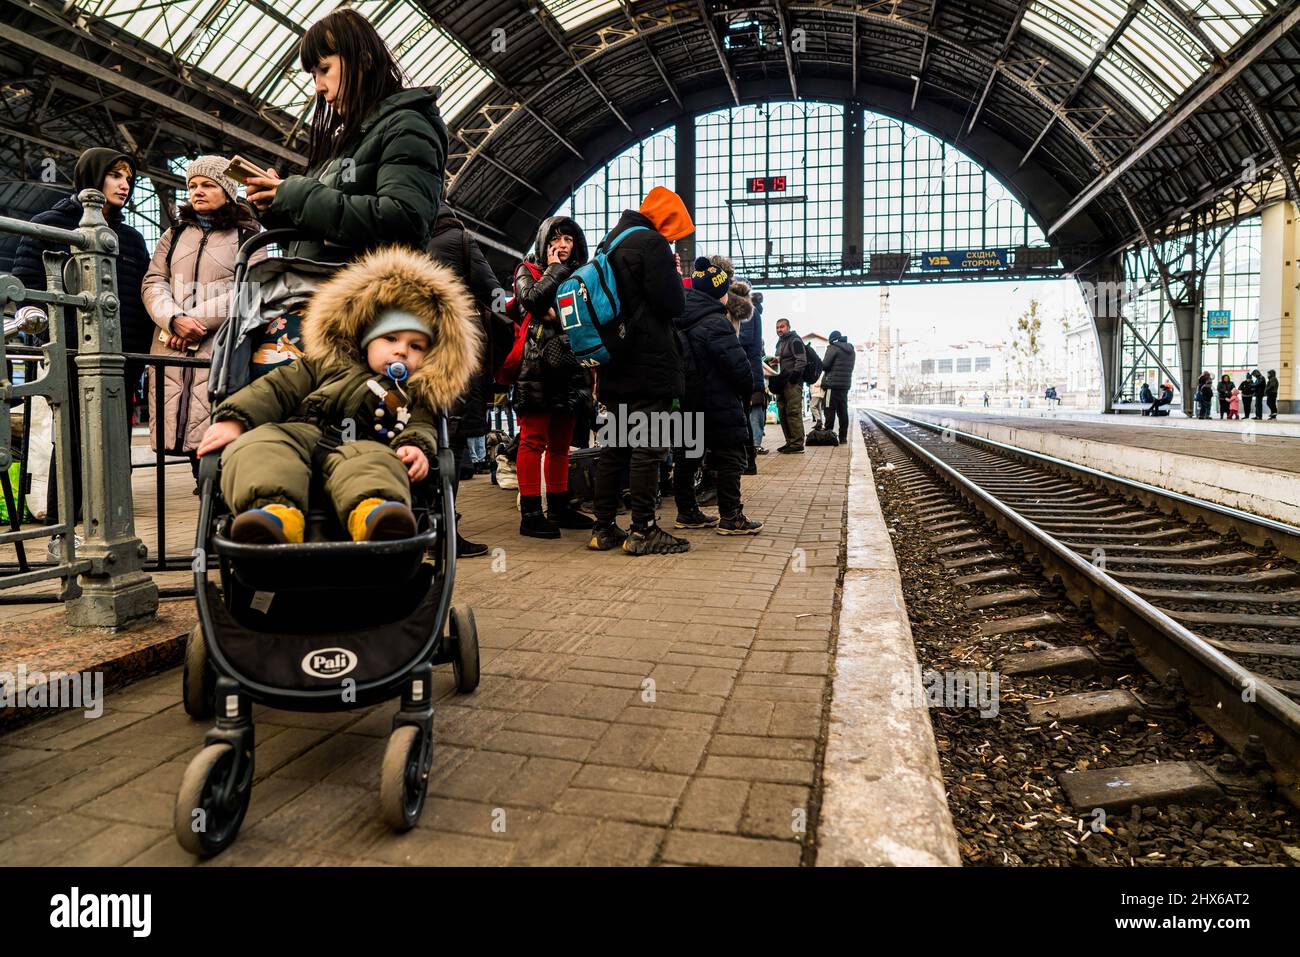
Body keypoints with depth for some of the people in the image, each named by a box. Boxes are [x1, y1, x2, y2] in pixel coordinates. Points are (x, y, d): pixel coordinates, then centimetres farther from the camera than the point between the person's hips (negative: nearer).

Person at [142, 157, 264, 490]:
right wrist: (175, 319, -8)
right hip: (172, 348, 4)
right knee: (187, 433, -2)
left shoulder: (248, 237, 10)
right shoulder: (174, 235, 24)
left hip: (222, 348, -4)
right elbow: (153, 283, 13)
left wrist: (198, 319, -11)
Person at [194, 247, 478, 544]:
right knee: (257, 444, -30)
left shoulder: (416, 397, 30)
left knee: (376, 459, -37)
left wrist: (417, 447, -16)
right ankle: (275, 512, -59)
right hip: (297, 433, 2)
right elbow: (279, 388, 21)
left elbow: (422, 427, 11)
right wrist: (235, 420, 4)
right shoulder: (331, 364, 30)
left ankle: (375, 516, -70)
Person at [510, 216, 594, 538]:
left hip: (569, 366, 5)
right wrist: (555, 269, -2)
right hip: (537, 366, -5)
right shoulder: (528, 271, 7)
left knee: (561, 442, 9)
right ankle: (530, 514, -7)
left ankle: (559, 507, 17)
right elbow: (531, 299, -14)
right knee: (534, 440, -8)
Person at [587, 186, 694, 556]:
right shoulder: (652, 243, -9)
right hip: (649, 365, -8)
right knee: (647, 448, -5)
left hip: (615, 365, 9)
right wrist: (677, 277, 6)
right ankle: (643, 531, -2)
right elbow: (673, 304, -13)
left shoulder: (610, 241, 19)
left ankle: (604, 528, 15)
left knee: (614, 446, 11)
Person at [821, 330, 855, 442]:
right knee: (843, 411, 10)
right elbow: (850, 368, 19)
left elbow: (825, 365, -12)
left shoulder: (833, 348, -8)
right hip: (846, 384, 7)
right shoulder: (851, 350, 17)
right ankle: (843, 437, 11)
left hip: (832, 384, -7)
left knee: (830, 411, -6)